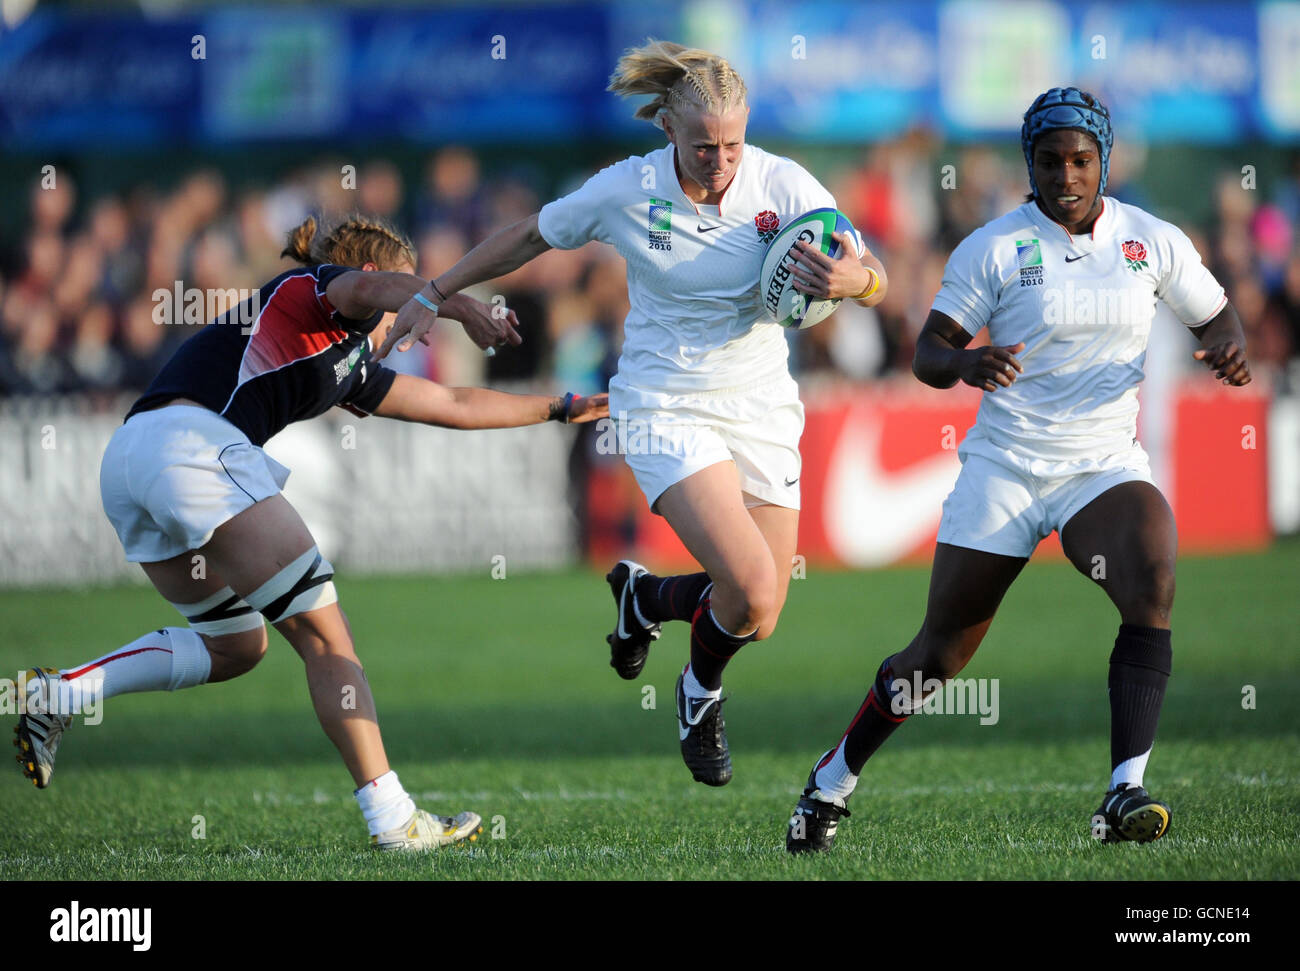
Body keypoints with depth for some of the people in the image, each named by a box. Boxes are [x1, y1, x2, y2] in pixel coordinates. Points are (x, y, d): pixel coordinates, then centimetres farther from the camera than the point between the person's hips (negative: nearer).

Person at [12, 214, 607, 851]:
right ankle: (391, 819, -8)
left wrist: (563, 409, 45)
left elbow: (457, 405, 40)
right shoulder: (308, 288, 9)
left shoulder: (351, 367, 31)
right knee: (322, 632, -5)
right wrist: (461, 307, -33)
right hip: (195, 444, -10)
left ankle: (55, 693, 10)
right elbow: (372, 287, -17)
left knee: (234, 645, 21)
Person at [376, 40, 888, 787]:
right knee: (750, 587, -22)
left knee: (759, 621, 2)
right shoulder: (626, 191, -11)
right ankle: (702, 691, 13)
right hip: (666, 409, -3)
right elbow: (530, 237, 6)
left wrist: (852, 279, -35)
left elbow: (875, 278, -11)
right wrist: (434, 295, 10)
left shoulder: (782, 184, -10)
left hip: (761, 411, 3)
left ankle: (645, 596, 35)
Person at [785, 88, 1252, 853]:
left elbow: (1214, 314, 14)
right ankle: (834, 781, 27)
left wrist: (1229, 348, -10)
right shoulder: (993, 249, -5)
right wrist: (966, 363, -30)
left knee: (1154, 584, -29)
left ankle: (1125, 795, -30)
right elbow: (928, 354, -6)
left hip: (1105, 465, 2)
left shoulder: (1152, 242, 2)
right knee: (941, 654, 3)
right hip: (1005, 467, -1)